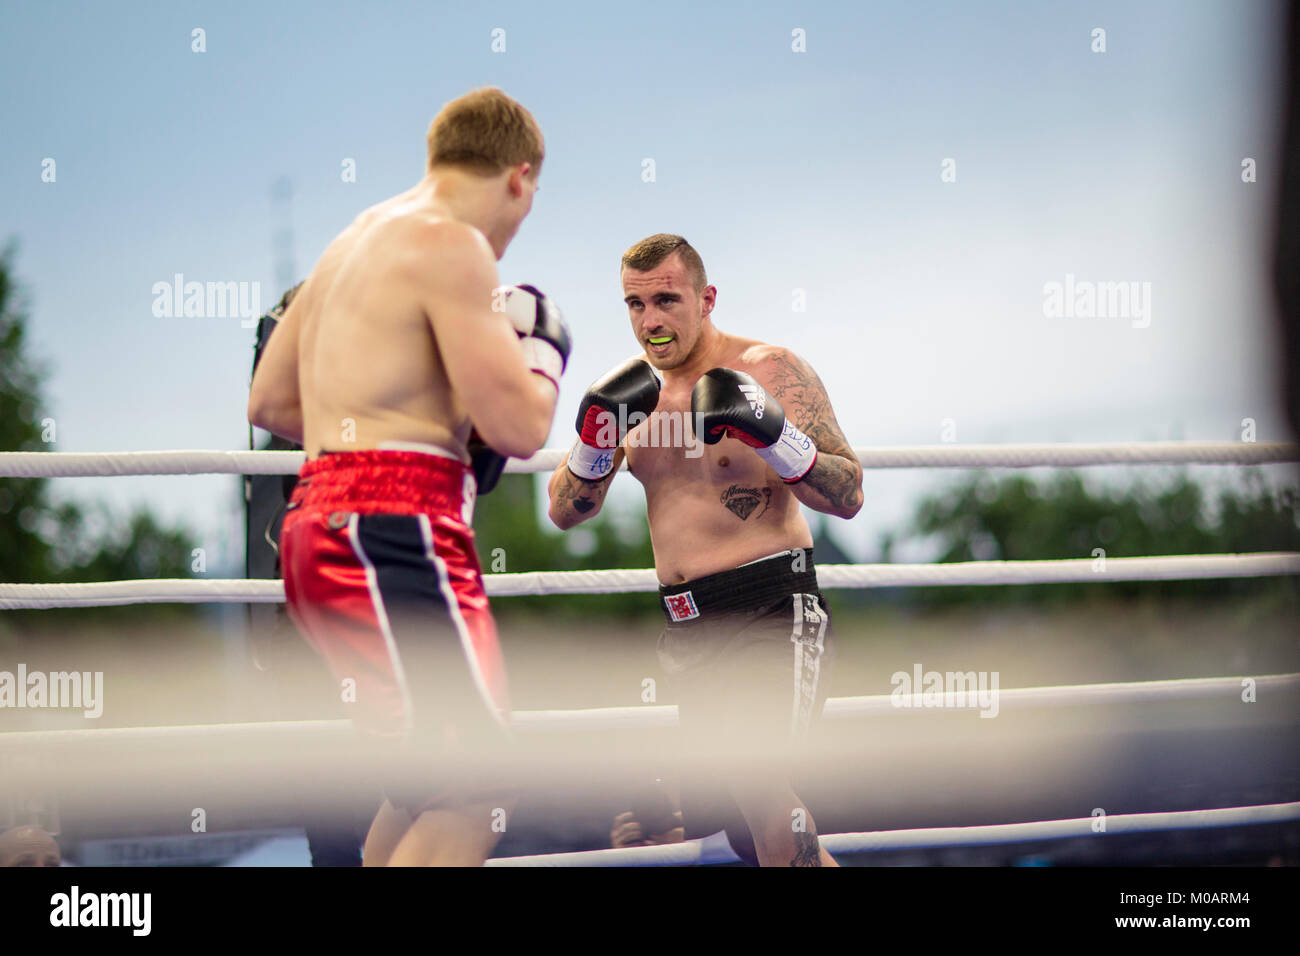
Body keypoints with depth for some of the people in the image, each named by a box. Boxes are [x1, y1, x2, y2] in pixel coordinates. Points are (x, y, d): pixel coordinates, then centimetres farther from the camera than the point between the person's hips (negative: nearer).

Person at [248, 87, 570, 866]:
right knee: (476, 794, -15)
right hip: (390, 528, -10)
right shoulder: (451, 244, -8)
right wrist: (543, 349, 5)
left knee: (430, 784, 21)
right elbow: (515, 424, -14)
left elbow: (271, 401, 27)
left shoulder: (361, 240, 21)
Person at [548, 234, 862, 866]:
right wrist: (596, 437, -9)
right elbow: (565, 512, 9)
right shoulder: (634, 388, 10)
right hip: (685, 624, 6)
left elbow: (848, 497, -12)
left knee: (757, 783, -26)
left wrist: (771, 433, -27)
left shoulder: (771, 372, -6)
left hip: (769, 611, -6)